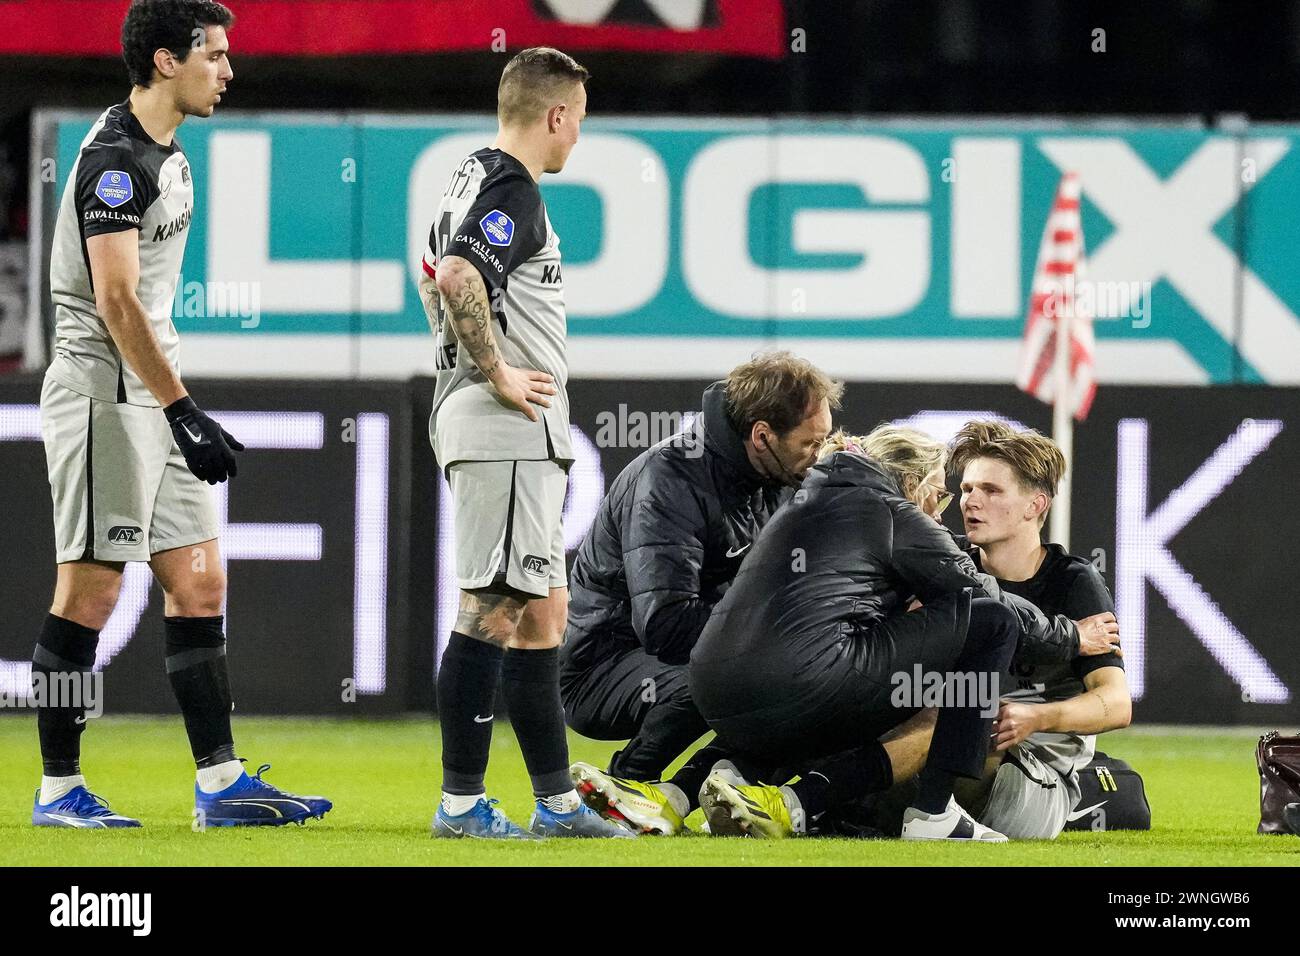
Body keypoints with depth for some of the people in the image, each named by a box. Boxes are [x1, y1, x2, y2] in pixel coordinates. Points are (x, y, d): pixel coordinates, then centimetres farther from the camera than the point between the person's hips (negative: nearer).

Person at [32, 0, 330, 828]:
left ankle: (220, 782, 7)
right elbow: (116, 302, -22)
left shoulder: (167, 153, 15)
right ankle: (59, 789, 1)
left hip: (155, 398, 10)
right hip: (105, 394, -10)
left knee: (199, 581, 6)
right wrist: (183, 410, -25)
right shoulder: (116, 157, -15)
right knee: (92, 589, -5)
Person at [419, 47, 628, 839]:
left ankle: (557, 800, 16)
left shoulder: (475, 180, 17)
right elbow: (457, 277, -30)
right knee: (493, 609, -8)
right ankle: (462, 801, -7)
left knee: (542, 609, 13)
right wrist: (498, 374, -21)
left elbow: (435, 275, 29)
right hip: (508, 428, -11)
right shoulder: (512, 193, -14)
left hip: (522, 434, 11)